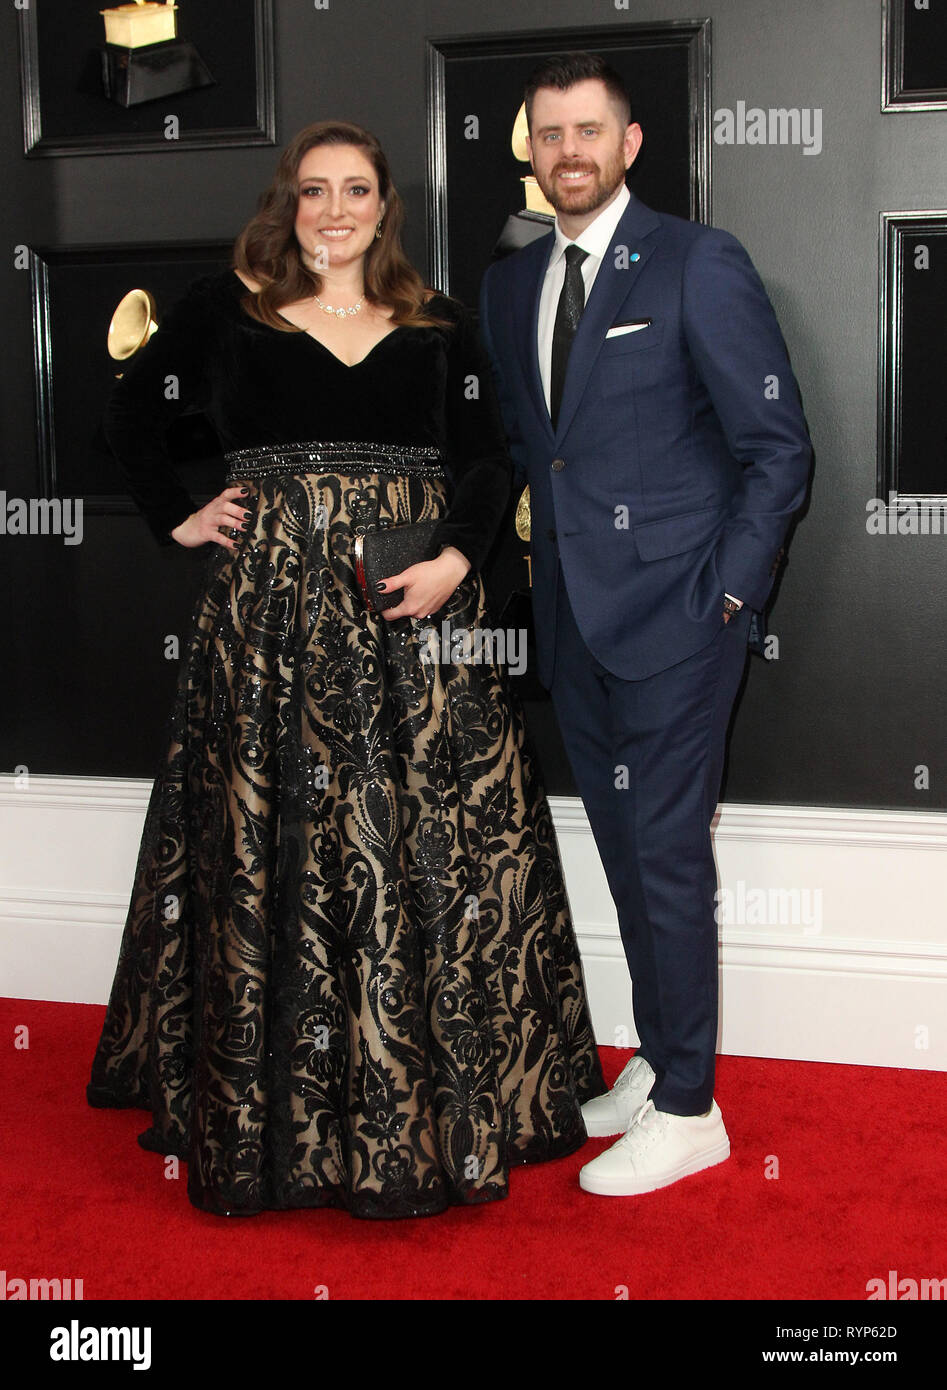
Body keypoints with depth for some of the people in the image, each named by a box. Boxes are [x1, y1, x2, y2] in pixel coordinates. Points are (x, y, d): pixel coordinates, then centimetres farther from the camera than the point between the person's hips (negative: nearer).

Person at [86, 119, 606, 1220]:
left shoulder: (437, 327, 12)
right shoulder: (225, 308, 9)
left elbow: (486, 460, 5)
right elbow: (132, 414, 18)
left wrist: (456, 560, -12)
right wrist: (177, 517, 6)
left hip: (414, 612, 1)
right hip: (269, 615, -1)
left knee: (424, 845, 0)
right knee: (272, 847, 1)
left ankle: (433, 1100, 14)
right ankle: (267, 1105, 15)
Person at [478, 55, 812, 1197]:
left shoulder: (698, 265, -6)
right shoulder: (508, 285, 12)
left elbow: (779, 447, -7)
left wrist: (724, 596, -11)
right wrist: (542, 563, 11)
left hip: (672, 618, -6)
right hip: (573, 620, 7)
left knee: (666, 856, -2)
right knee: (621, 848, 15)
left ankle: (687, 1112, 11)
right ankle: (656, 1058, 30)